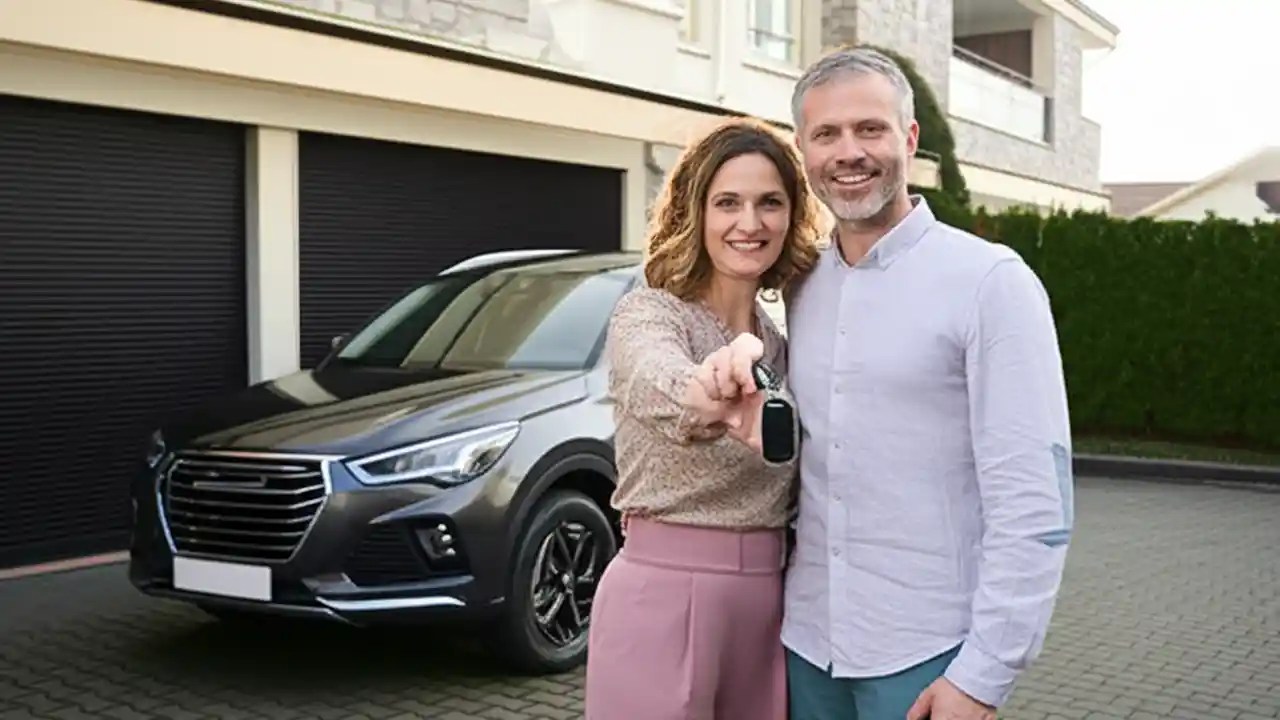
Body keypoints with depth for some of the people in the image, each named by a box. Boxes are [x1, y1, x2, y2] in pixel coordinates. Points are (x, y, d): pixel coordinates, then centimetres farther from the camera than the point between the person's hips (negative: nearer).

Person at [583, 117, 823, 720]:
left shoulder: (779, 343, 10)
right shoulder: (647, 314, -10)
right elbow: (659, 380, -36)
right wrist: (706, 396, -57)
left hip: (766, 602, 6)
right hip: (662, 597, -6)